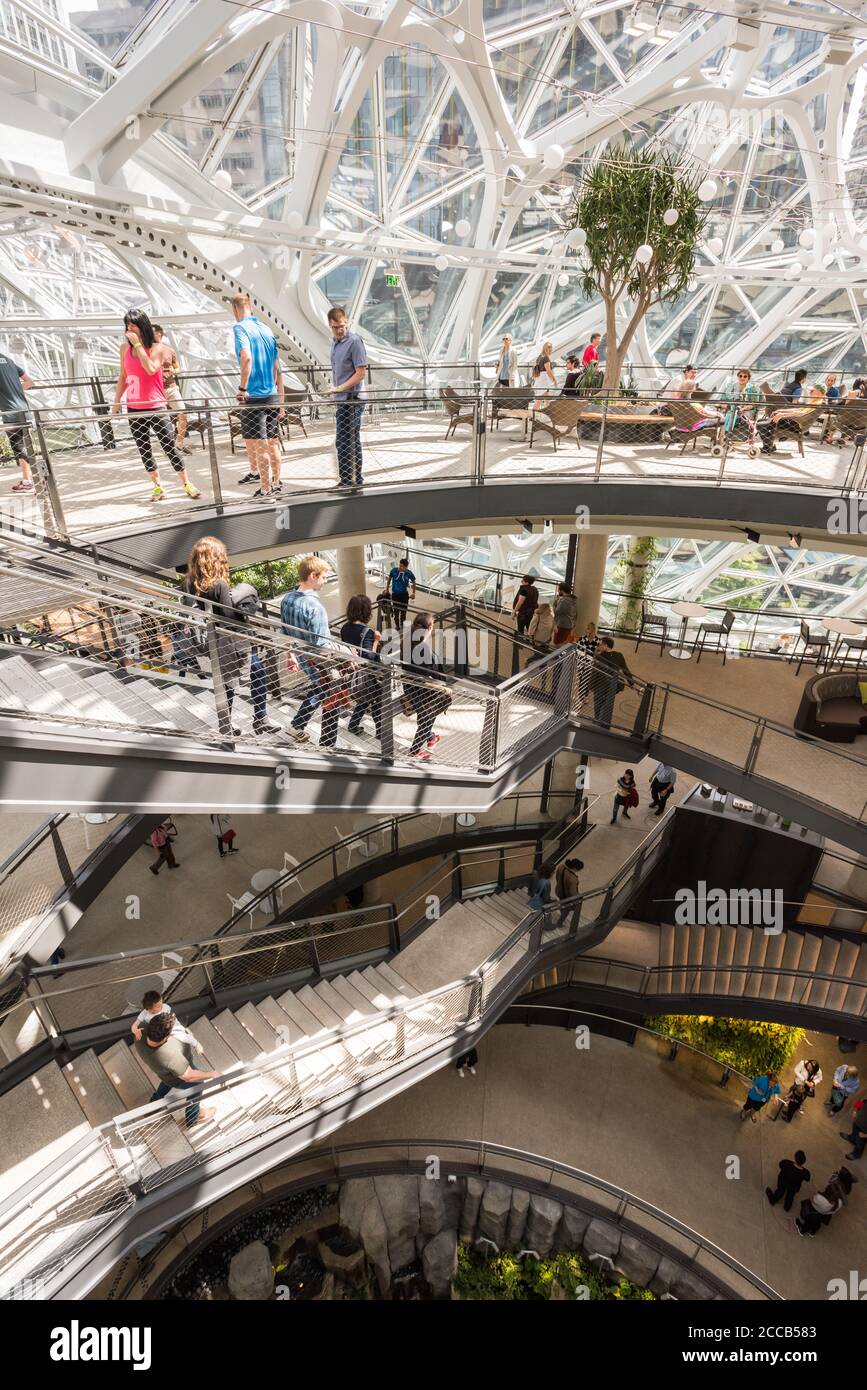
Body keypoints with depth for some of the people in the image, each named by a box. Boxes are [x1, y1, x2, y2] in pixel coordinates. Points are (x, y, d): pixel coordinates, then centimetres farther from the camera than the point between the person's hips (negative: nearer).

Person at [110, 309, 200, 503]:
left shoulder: (156, 348, -3)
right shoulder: (125, 349, 8)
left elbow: (151, 369, -22)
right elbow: (122, 377, 16)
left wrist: (138, 344, -18)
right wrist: (116, 402, 16)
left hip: (157, 407, -4)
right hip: (134, 410, 4)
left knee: (170, 449, -4)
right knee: (144, 451, 6)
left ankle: (186, 484, 8)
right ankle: (158, 487, 15)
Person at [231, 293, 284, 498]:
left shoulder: (240, 328, -7)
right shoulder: (266, 329, 14)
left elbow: (246, 357, -27)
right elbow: (278, 369, 15)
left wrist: (242, 388, -20)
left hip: (254, 396, -7)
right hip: (273, 396, 7)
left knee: (259, 445, -1)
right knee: (273, 442, 13)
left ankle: (265, 490, 3)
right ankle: (276, 484, 22)